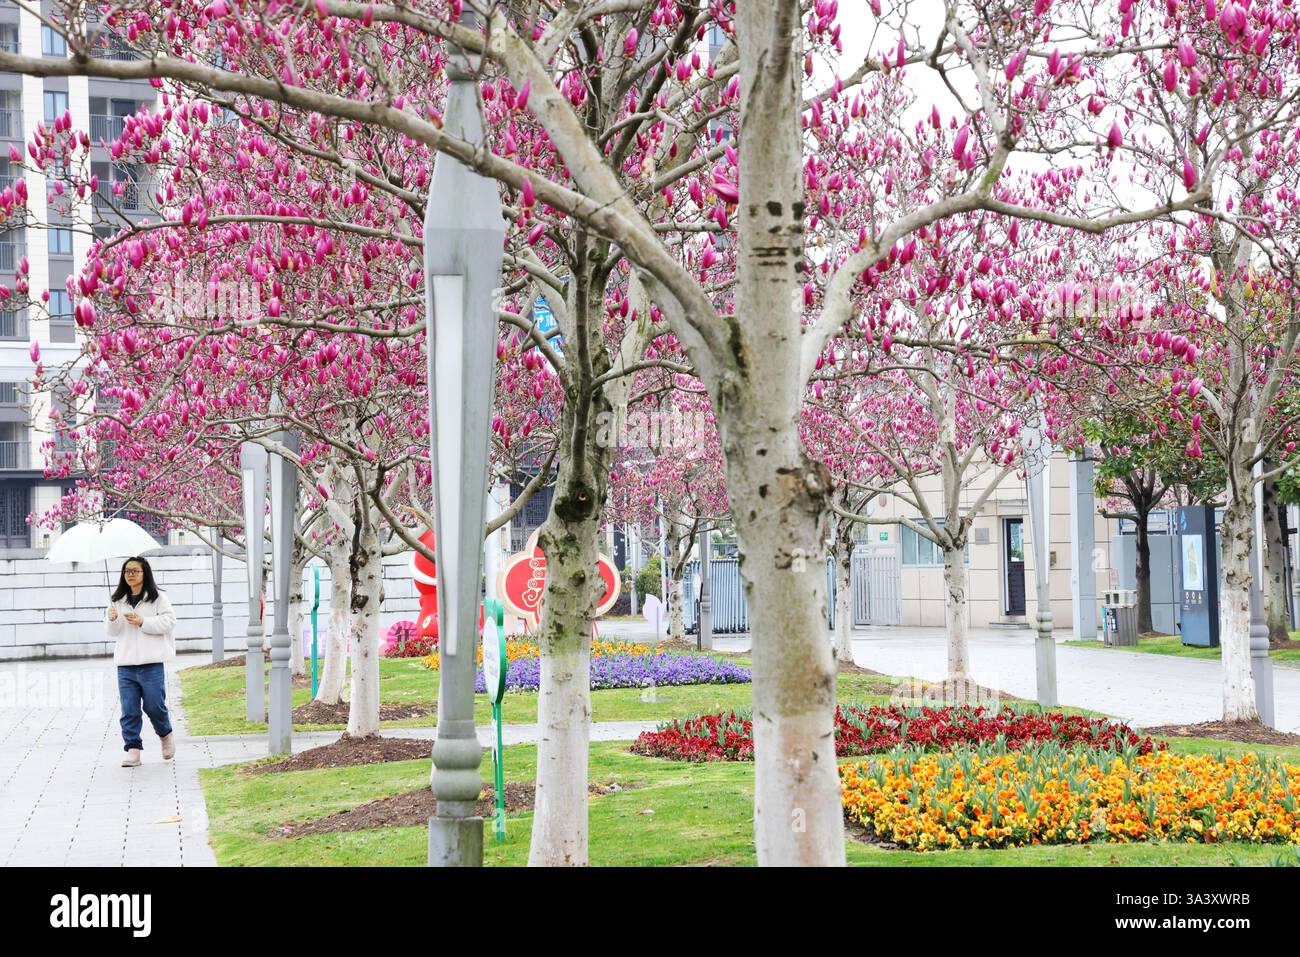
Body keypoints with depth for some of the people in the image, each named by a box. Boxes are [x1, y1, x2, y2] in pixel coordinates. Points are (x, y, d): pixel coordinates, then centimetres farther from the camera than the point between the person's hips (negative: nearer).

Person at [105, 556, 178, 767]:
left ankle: (165, 735, 27)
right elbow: (112, 632, 11)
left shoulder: (158, 598, 1)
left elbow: (168, 621, -7)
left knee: (154, 705, -1)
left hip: (151, 663, -3)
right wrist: (112, 620, -11)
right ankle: (133, 750, 3)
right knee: (129, 709, 0)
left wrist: (142, 622, -15)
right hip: (126, 664, 3)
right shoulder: (117, 601, 13)